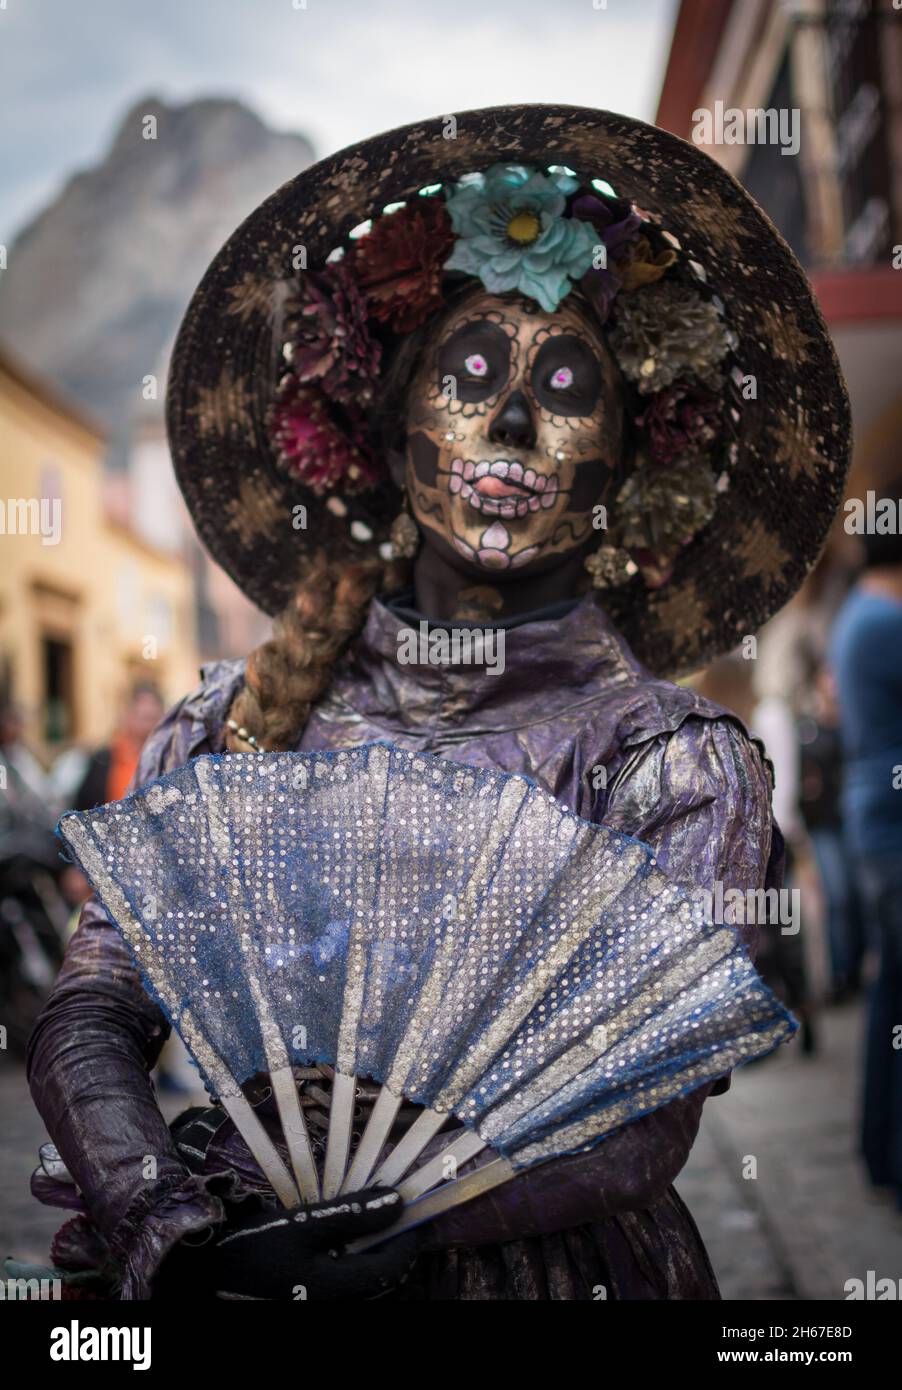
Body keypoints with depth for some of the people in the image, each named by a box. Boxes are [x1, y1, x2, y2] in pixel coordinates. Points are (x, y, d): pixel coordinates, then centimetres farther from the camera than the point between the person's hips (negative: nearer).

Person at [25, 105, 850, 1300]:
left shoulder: (675, 763, -2)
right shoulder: (237, 720, 5)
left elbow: (647, 1121, -10)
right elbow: (89, 1014, 1)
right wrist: (148, 1201, -17)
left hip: (535, 1266, -1)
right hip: (244, 1265, 1)